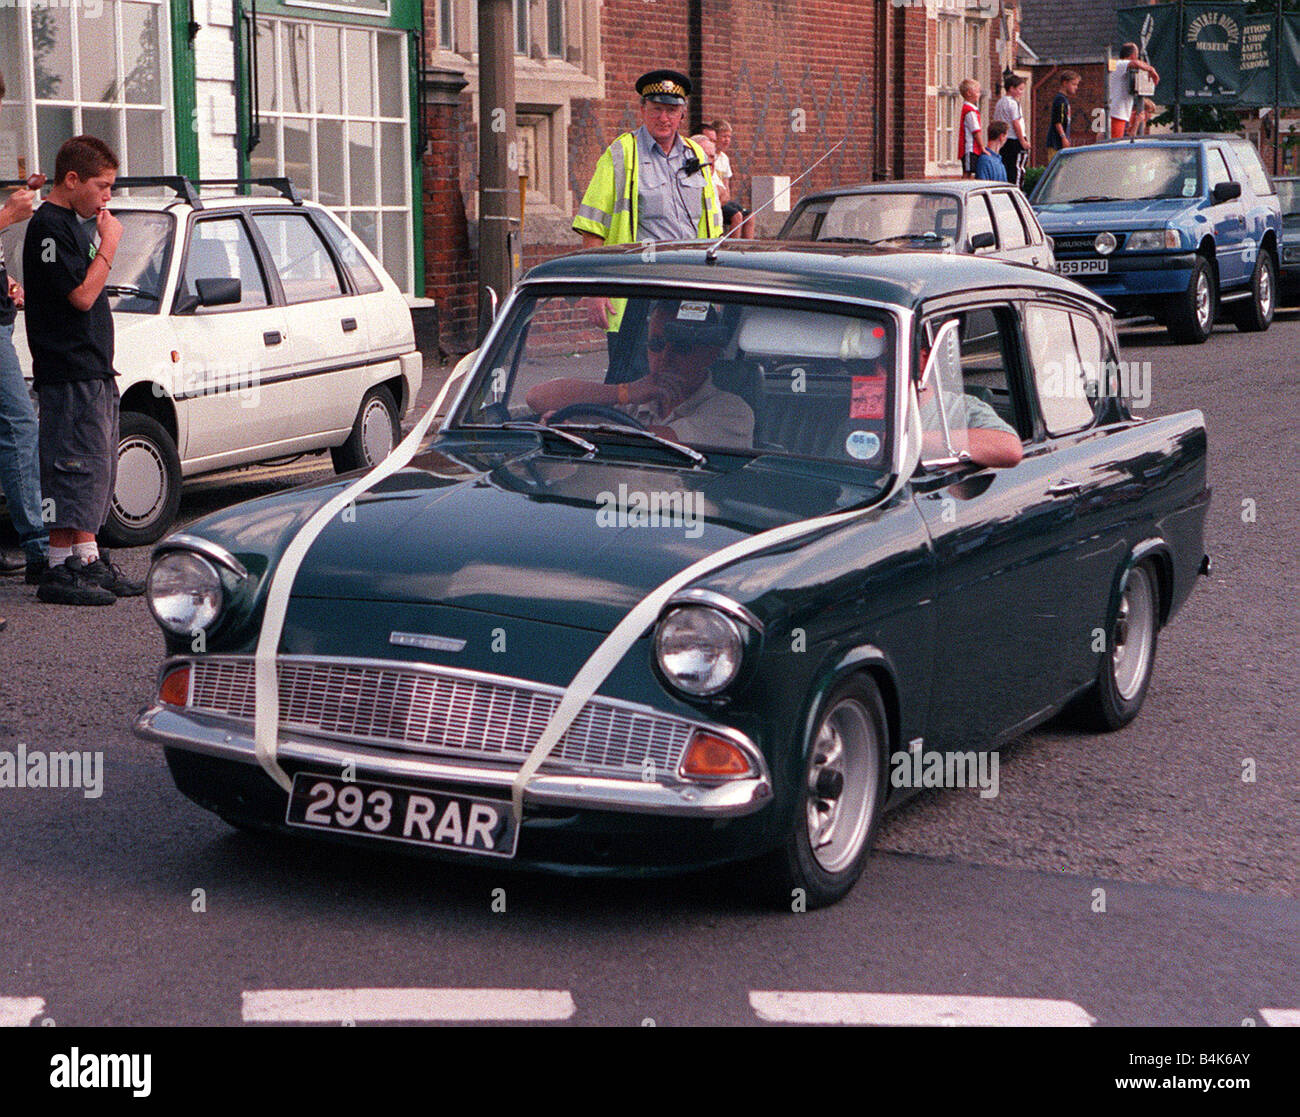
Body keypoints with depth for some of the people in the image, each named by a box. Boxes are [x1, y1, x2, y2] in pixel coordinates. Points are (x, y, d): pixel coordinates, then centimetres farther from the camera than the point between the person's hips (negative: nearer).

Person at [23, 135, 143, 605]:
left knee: (98, 469, 12)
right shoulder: (48, 227, -12)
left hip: (94, 371, 10)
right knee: (73, 468, -10)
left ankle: (88, 561, 18)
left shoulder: (72, 225, 19)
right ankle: (59, 570, -7)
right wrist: (109, 242, -13)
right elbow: (82, 295, -19)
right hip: (68, 373, -10)